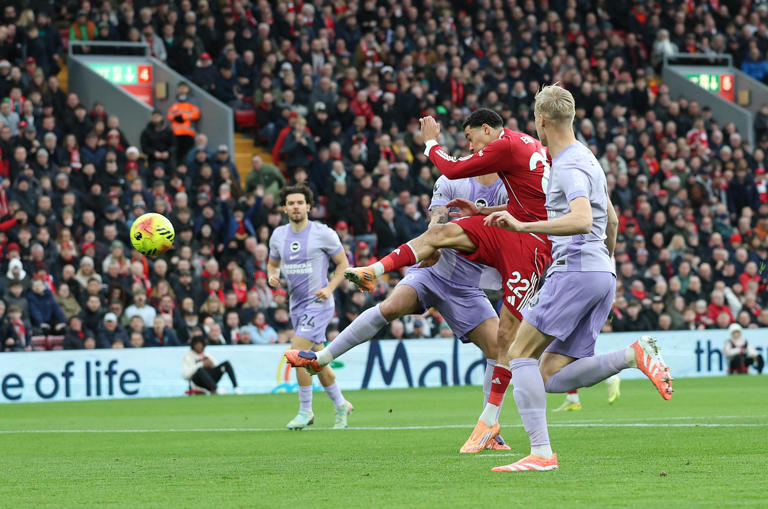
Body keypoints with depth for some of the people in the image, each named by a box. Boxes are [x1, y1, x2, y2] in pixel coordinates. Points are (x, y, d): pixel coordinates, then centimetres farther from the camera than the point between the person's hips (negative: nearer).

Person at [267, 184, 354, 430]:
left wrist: (330, 288, -12)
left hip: (318, 302, -6)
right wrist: (272, 276, -2)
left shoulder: (323, 234, -9)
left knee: (298, 352, -19)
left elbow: (343, 263, 0)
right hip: (297, 305, 6)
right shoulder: (278, 235, 6)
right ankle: (341, 405, 30)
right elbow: (272, 263, 20)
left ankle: (305, 411, -9)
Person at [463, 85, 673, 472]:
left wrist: (522, 226, -29)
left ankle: (541, 452, -17)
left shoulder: (570, 166, -10)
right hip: (602, 275, 9)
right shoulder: (586, 159, 22)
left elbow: (582, 221, -27)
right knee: (552, 377, 5)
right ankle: (635, 355, -7)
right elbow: (611, 221, 33)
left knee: (520, 355, -7)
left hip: (575, 269, -9)